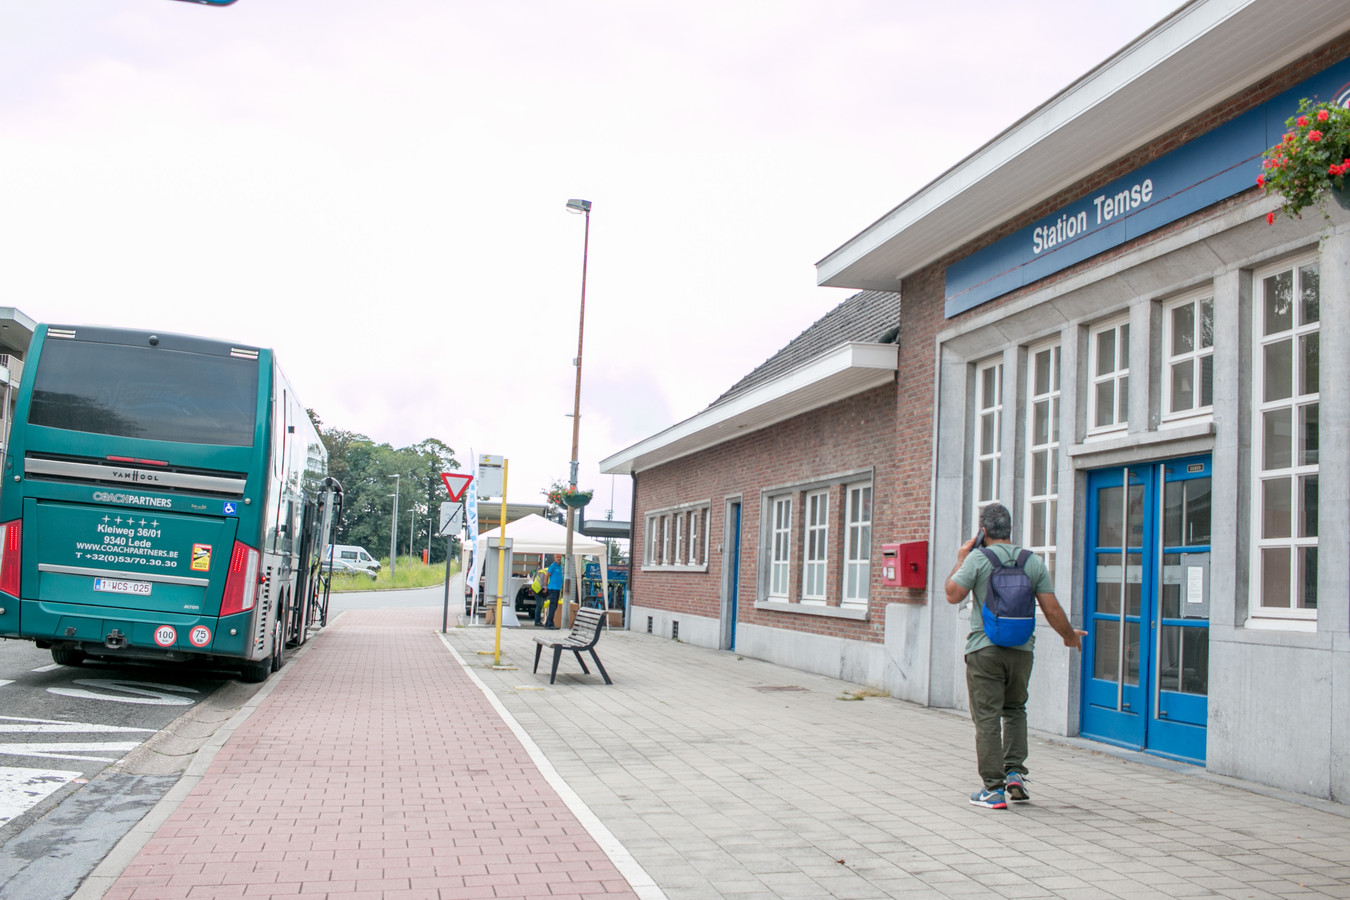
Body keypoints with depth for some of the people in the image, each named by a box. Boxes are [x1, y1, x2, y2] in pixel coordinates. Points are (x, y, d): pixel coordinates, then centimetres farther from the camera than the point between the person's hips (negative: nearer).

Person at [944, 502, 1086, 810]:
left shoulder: (977, 559, -6)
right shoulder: (1034, 562, 4)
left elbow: (953, 595, -4)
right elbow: (1051, 609, 5)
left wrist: (960, 561, 7)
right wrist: (1070, 635, 21)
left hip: (985, 649, -3)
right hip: (1022, 649, 4)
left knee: (987, 717, 0)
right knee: (1015, 710, 22)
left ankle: (994, 788, 1)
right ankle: (1015, 771, 11)